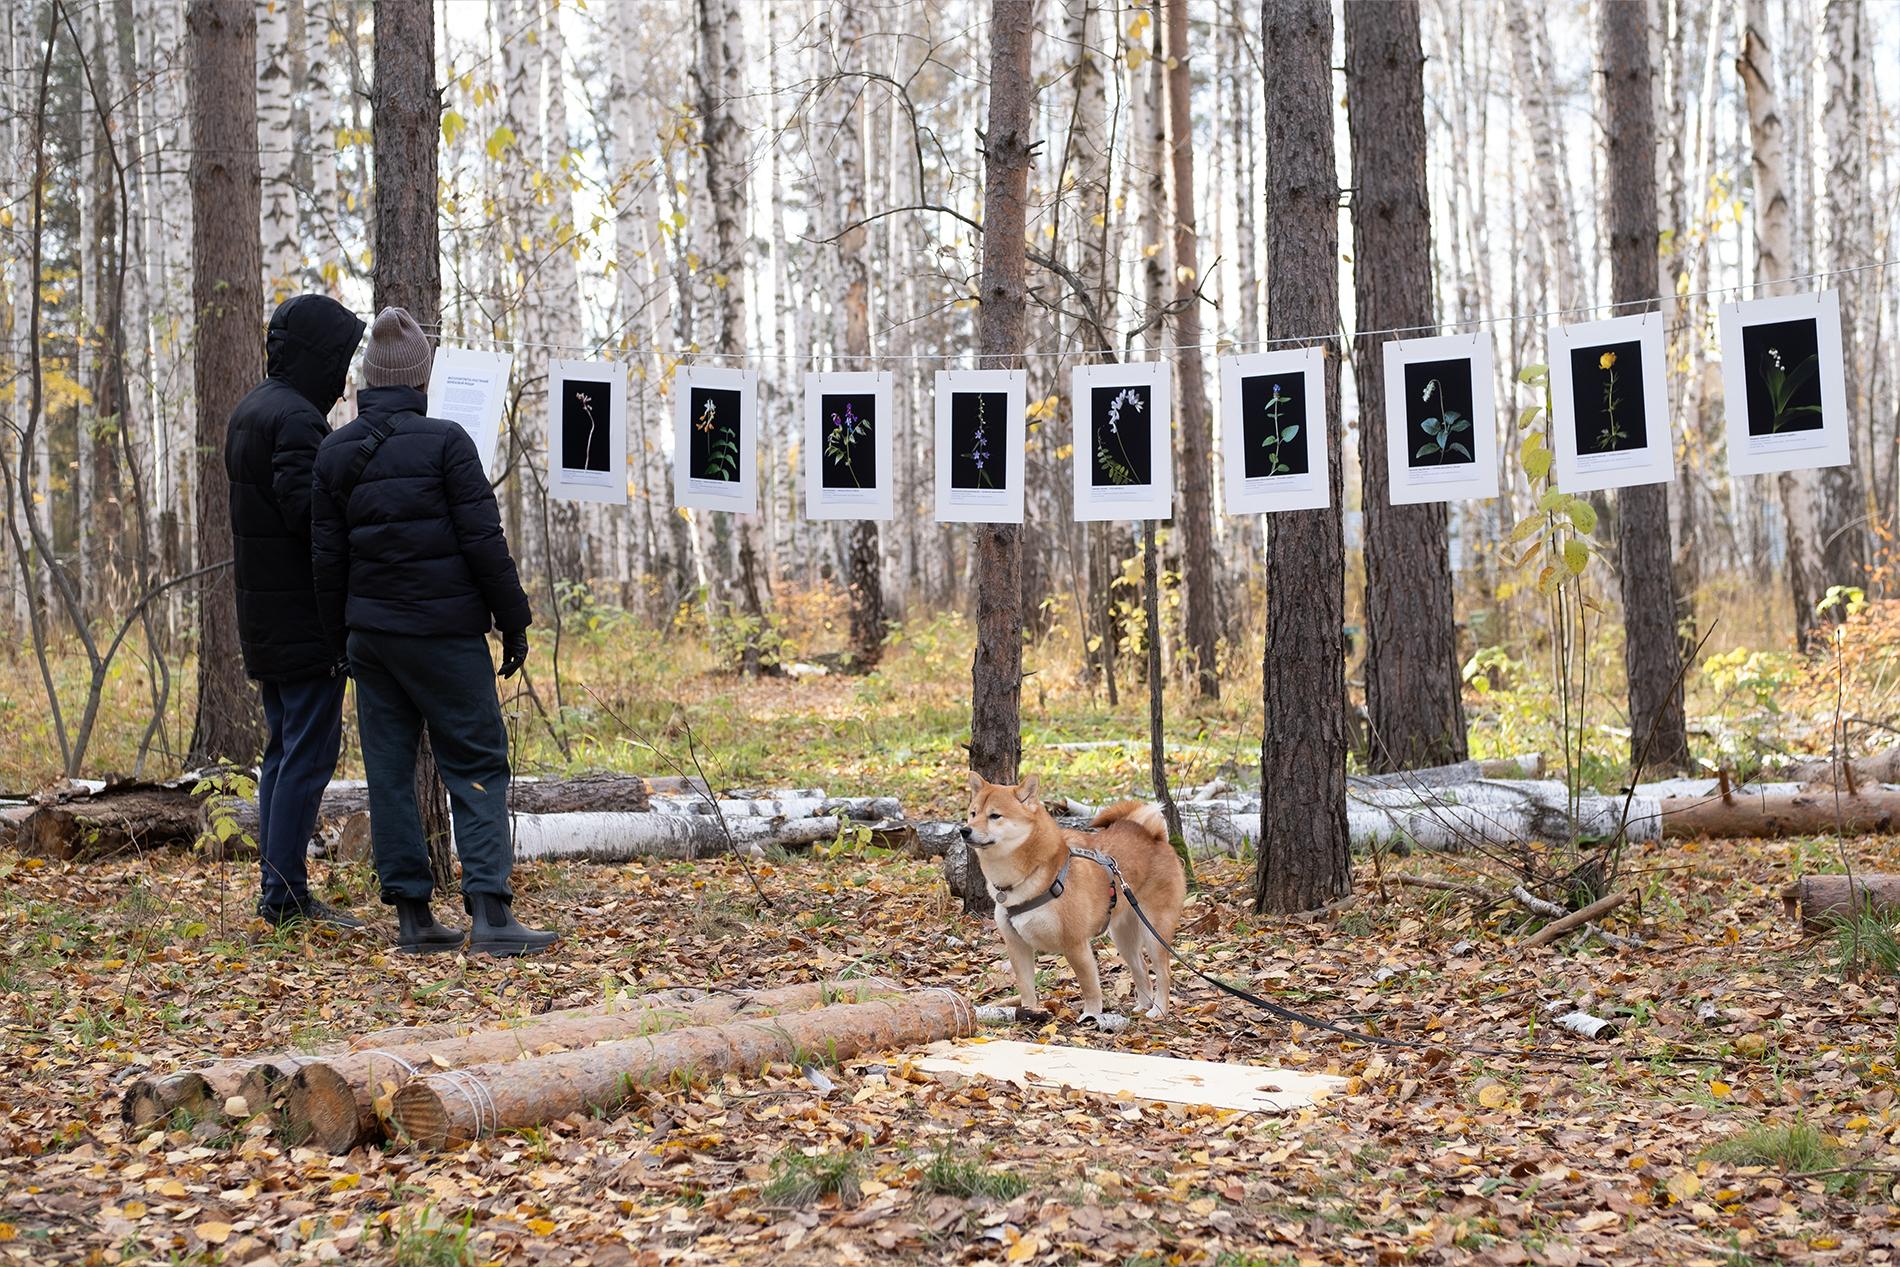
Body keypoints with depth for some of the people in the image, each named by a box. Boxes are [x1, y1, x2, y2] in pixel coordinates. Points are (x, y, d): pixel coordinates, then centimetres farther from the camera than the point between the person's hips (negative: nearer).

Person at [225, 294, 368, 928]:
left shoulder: (247, 412, 16)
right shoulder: (295, 417, -16)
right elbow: (308, 509, -25)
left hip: (262, 614, 10)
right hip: (305, 614, -10)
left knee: (284, 748, 14)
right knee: (308, 751, -5)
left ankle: (278, 888, 18)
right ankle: (285, 894, -4)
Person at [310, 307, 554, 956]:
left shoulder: (334, 452, 5)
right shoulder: (444, 442, -9)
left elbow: (327, 557, 8)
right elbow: (483, 540, -10)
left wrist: (342, 636, 16)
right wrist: (513, 621, -2)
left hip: (370, 632, 5)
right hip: (445, 631, -5)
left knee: (389, 770, 10)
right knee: (477, 764, 0)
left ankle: (411, 914, 11)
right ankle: (490, 912, -10)